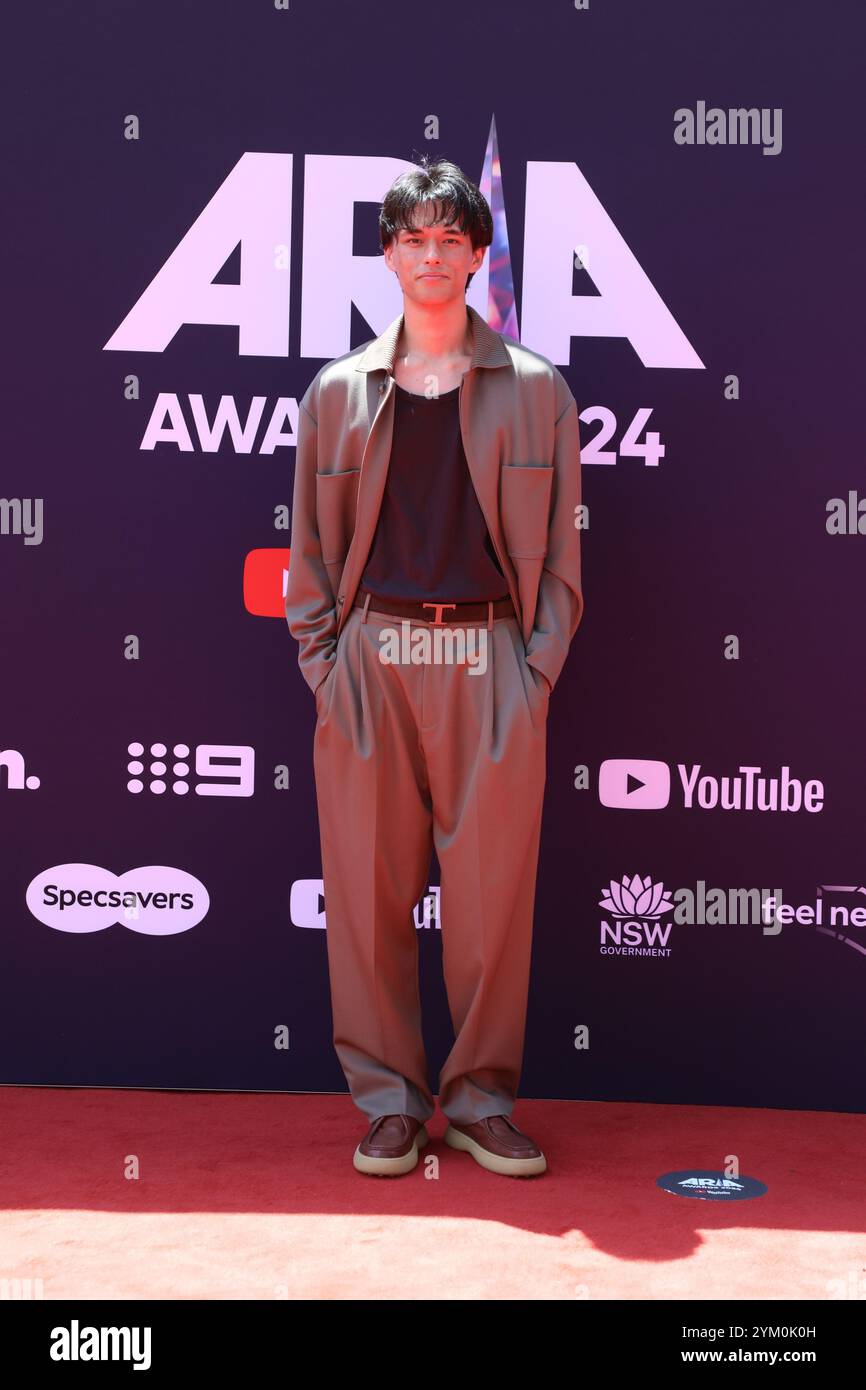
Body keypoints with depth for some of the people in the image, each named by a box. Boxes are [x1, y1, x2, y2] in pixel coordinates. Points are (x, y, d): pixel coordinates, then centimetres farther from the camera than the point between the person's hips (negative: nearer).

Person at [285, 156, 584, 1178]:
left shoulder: (536, 391, 8)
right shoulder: (338, 391, 11)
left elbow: (560, 550, 7)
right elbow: (310, 549, 11)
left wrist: (539, 669, -2)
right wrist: (323, 667, 1)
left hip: (490, 663, -1)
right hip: (371, 661, 1)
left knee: (493, 892, 1)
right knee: (368, 891, 2)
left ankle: (480, 1101, 16)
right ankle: (388, 1102, 16)